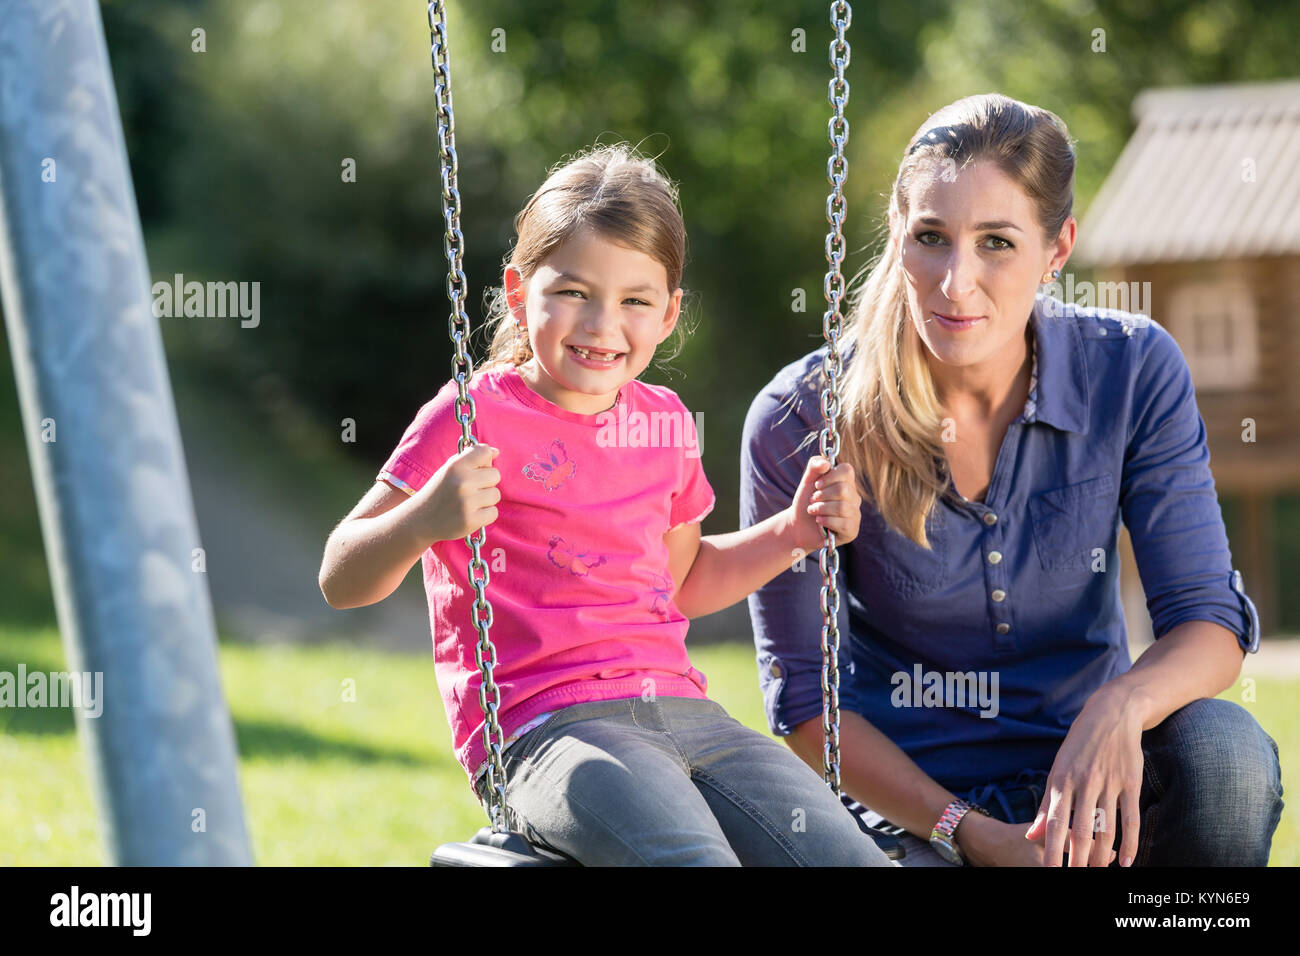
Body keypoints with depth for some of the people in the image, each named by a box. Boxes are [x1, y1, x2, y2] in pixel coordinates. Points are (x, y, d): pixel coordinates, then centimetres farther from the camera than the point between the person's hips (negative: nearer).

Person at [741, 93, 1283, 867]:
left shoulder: (1135, 373, -6)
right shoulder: (800, 423, -12)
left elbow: (1210, 623, -9)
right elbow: (804, 700, -6)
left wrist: (1120, 707, -33)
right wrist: (968, 832, -19)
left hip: (1086, 782, 2)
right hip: (905, 797, -2)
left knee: (1225, 751, -30)